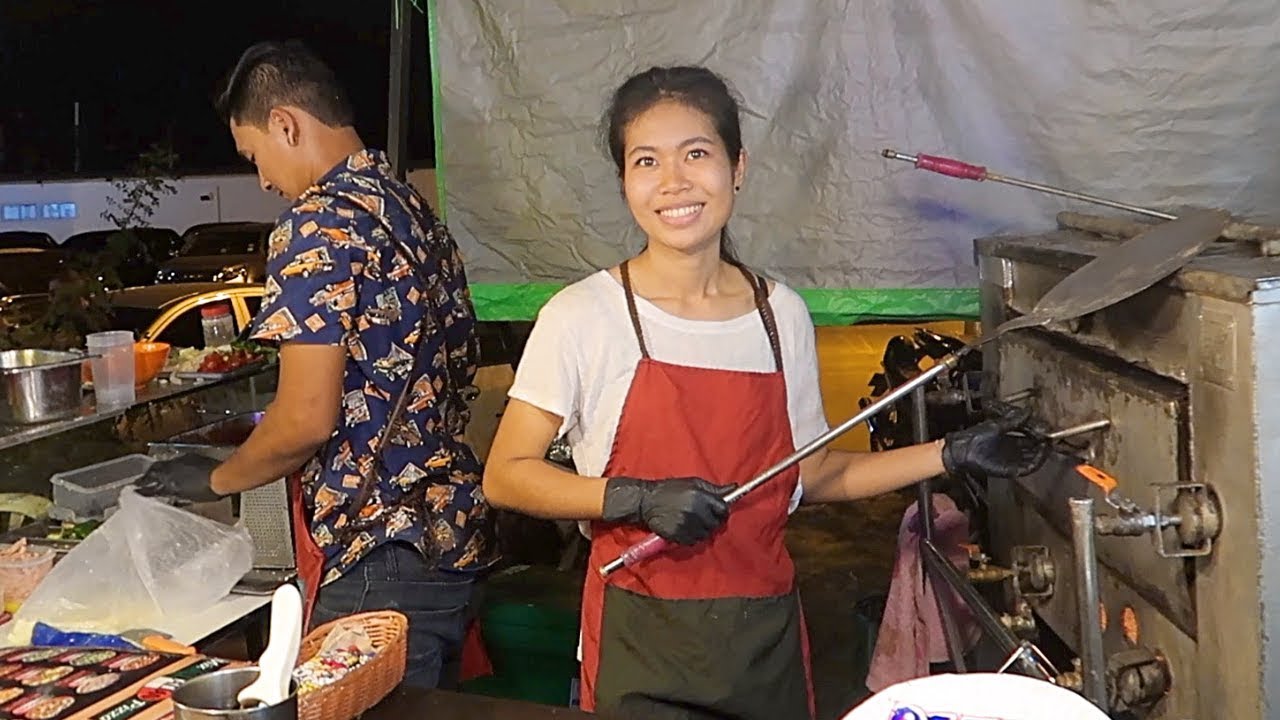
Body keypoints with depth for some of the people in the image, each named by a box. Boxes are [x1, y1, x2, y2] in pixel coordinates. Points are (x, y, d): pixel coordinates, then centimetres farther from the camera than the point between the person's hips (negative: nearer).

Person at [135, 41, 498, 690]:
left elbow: (307, 418, -20)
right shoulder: (416, 211, 12)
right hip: (454, 535, 9)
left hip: (379, 557, -9)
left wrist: (216, 479, -1)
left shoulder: (317, 226, -15)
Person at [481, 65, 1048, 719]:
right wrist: (640, 499, -20)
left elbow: (812, 475, 10)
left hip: (766, 636, 4)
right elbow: (505, 475, -8)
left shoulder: (783, 314, 2)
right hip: (641, 646, -3)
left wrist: (949, 456, 4)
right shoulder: (583, 318, -10)